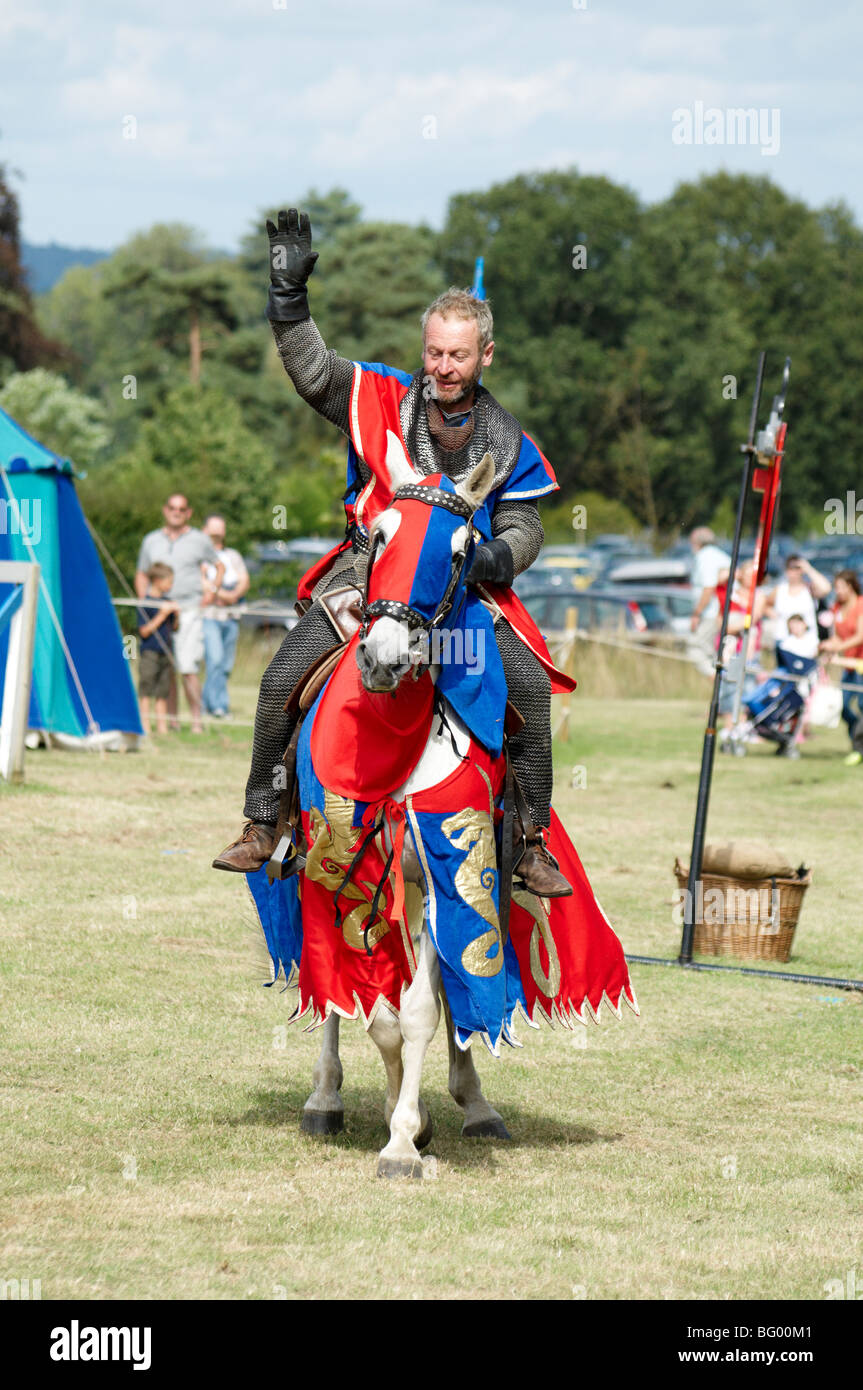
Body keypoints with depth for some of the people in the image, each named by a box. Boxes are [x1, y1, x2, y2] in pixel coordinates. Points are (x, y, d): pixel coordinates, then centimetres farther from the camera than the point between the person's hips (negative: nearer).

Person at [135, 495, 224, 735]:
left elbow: (220, 566, 19)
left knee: (188, 669, -12)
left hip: (188, 611, -3)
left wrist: (212, 589, 5)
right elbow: (141, 574, 20)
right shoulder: (151, 540, 13)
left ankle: (197, 721, -6)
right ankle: (171, 720, 9)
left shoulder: (199, 540, 7)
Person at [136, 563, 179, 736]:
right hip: (150, 652, -7)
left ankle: (162, 726, 11)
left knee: (163, 691, 8)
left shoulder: (166, 602, 11)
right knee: (146, 690, -5)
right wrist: (162, 615, -17)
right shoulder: (146, 603, -10)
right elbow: (145, 631, -14)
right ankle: (145, 725, -4)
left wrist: (176, 614, 0)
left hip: (166, 652, 7)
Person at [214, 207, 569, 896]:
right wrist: (290, 292, -22)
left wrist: (496, 558, -16)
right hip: (368, 567, -1)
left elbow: (524, 525, 7)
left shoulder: (507, 440, 4)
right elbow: (313, 369, -9)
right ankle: (261, 825, -2)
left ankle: (531, 840, -6)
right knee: (283, 680, -16)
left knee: (529, 683, -18)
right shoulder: (382, 397, 0)